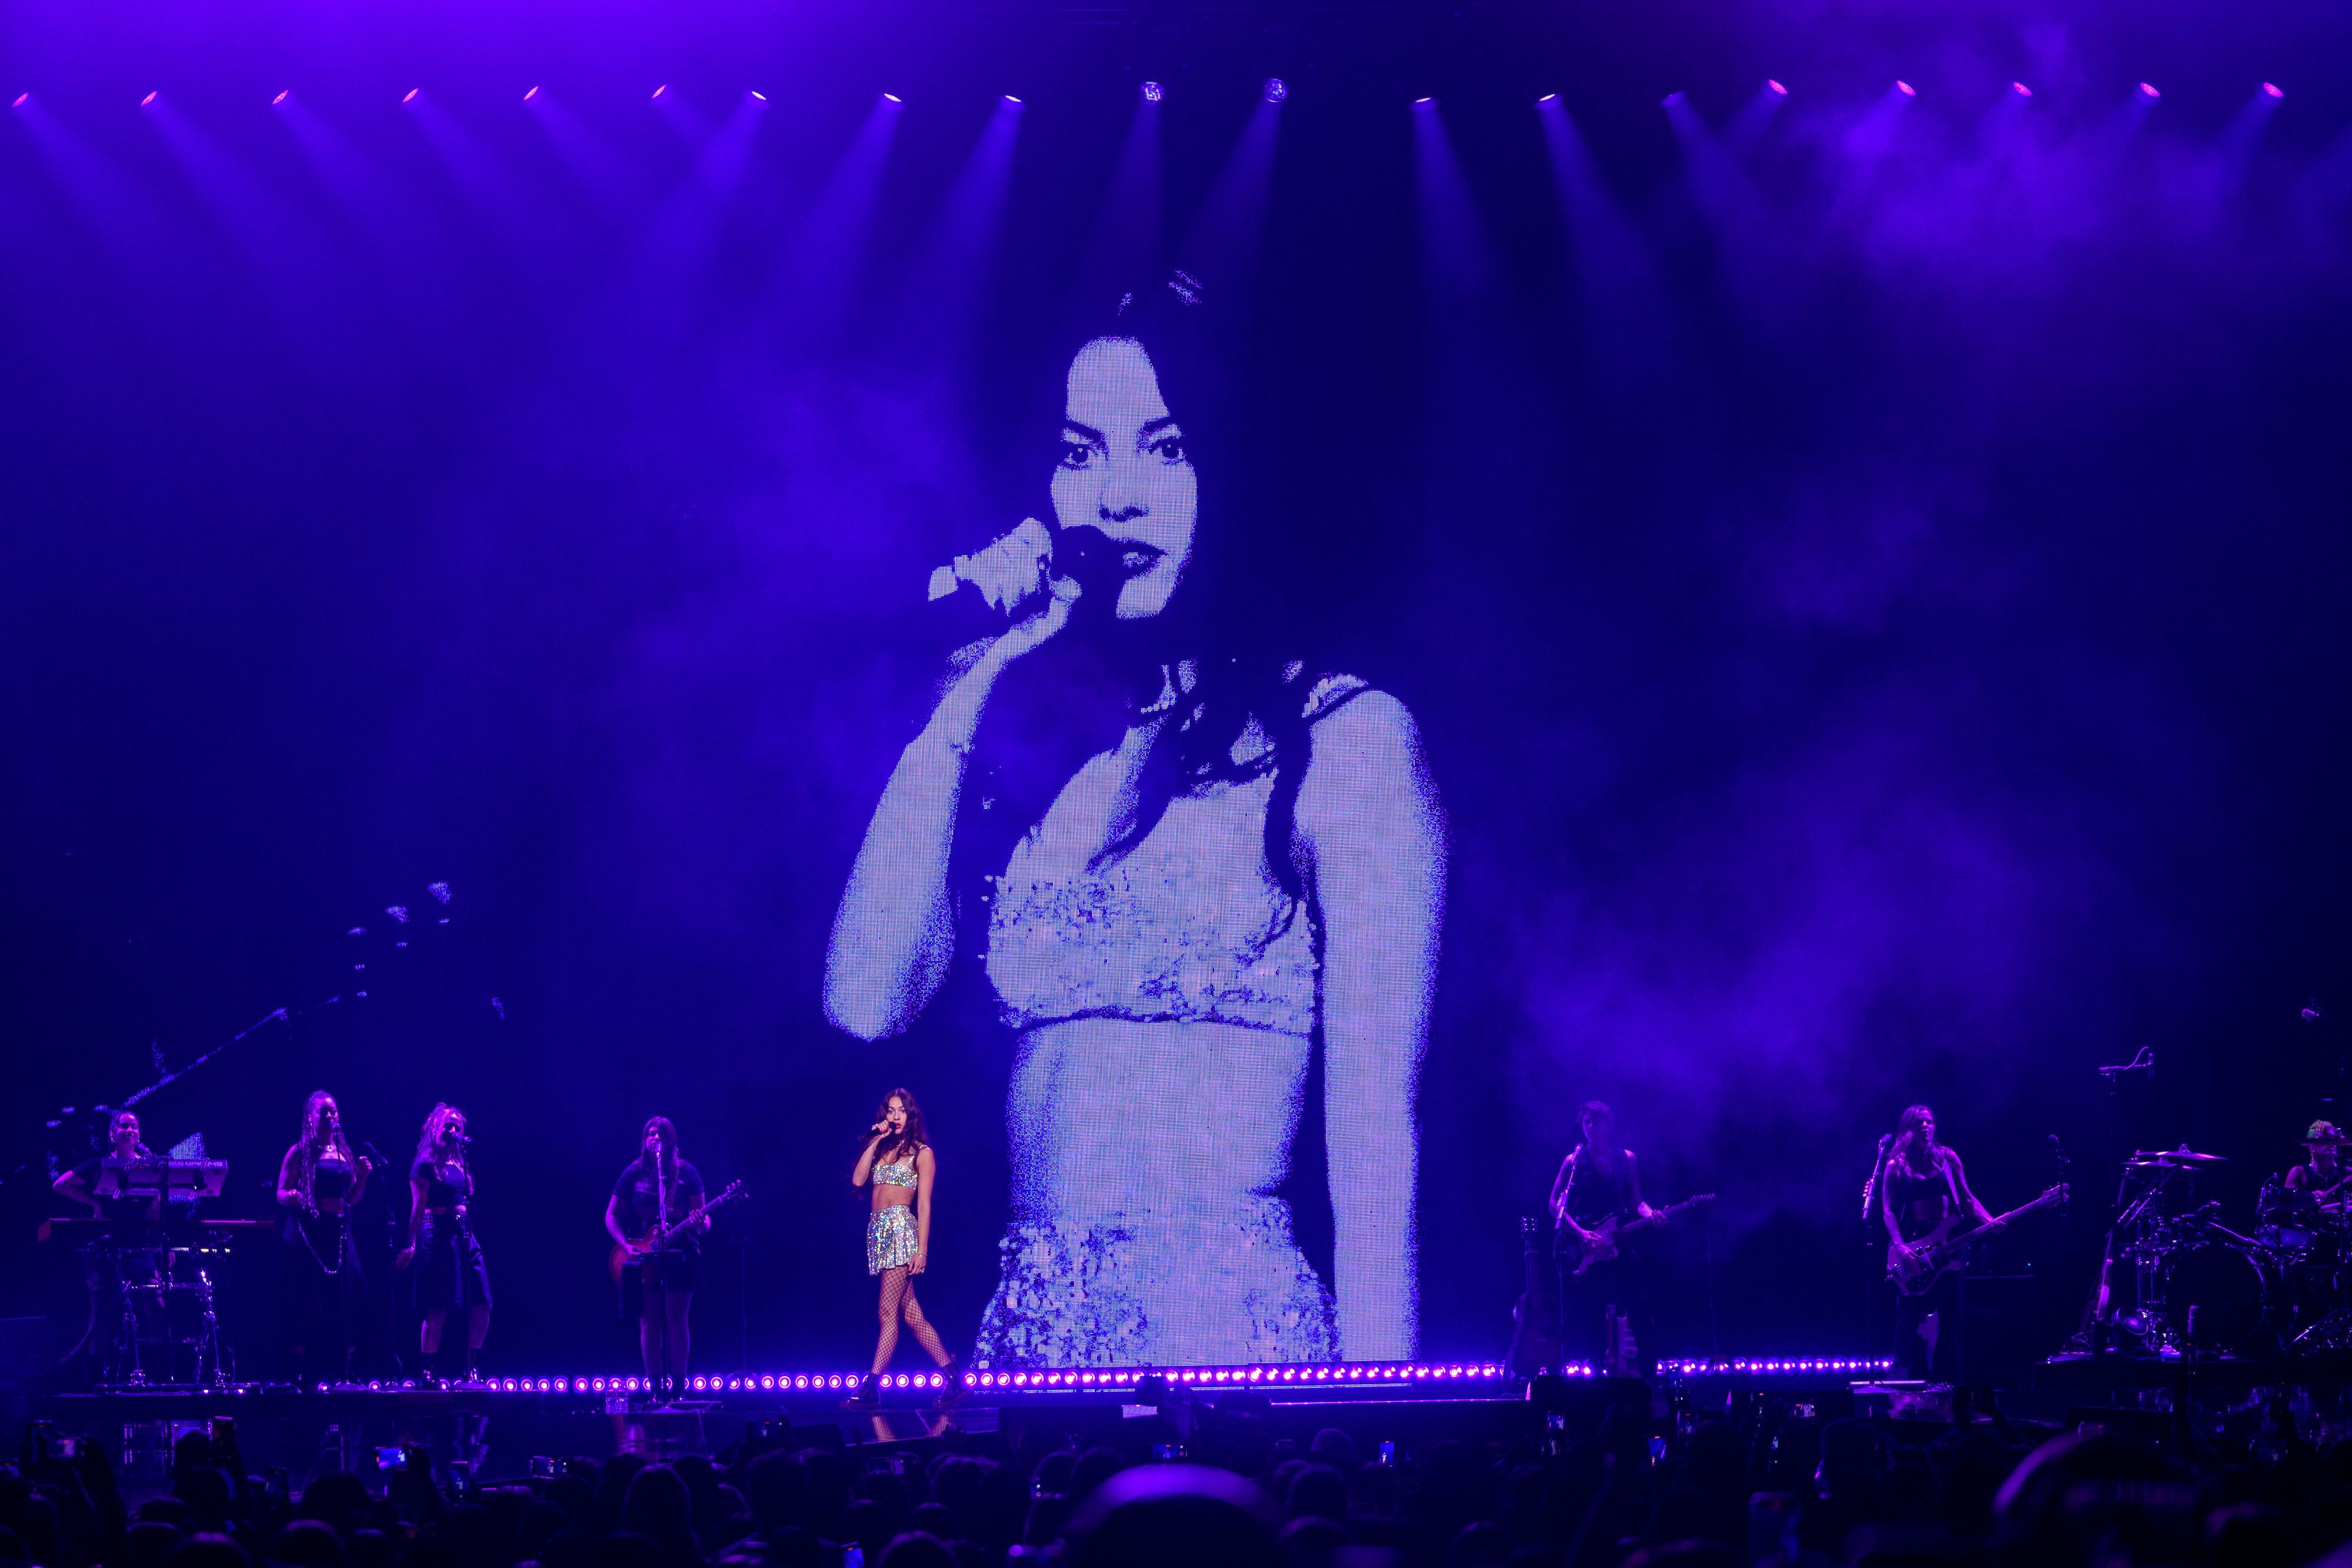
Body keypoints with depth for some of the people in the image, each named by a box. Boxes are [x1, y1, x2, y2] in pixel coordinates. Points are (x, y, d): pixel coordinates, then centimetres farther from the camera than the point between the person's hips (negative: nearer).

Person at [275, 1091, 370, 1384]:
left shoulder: (344, 1152, 15)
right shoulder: (300, 1152, 1)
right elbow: (281, 1195, -1)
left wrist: (363, 1177, 3)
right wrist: (291, 1197, -23)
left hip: (339, 1232, 5)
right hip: (309, 1231, -5)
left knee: (349, 1298, -2)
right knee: (306, 1300, -7)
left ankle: (346, 1370, 2)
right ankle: (302, 1372, -5)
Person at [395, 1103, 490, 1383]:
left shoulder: (460, 1163, 18)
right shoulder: (425, 1165, -2)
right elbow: (418, 1207, -8)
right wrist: (412, 1245, -15)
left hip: (464, 1234, 7)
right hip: (438, 1234, -7)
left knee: (482, 1305, 1)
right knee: (438, 1308, -8)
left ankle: (471, 1369, 10)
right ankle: (428, 1372, -1)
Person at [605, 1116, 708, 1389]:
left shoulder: (686, 1172, 3)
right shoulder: (634, 1173, 5)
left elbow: (701, 1212, 2)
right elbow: (612, 1216, 7)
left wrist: (702, 1224, -22)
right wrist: (626, 1246, -8)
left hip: (679, 1254, -1)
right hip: (644, 1258, 1)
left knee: (676, 1320, -4)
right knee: (649, 1322, 0)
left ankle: (678, 1386, 0)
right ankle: (655, 1387, 4)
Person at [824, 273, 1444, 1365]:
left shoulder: (1344, 740, -2)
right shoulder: (1030, 730, 12)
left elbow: (1375, 1132, -8)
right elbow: (867, 1001, 1)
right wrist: (963, 700, 1)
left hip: (1231, 1330, -5)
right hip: (1030, 1334, 5)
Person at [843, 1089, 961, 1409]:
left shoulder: (921, 1153, 1)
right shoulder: (882, 1148, 18)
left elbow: (924, 1205, -5)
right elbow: (858, 1179, 3)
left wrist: (922, 1250, -11)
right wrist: (875, 1141, 2)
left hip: (901, 1230, -7)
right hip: (879, 1231, 7)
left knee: (888, 1311, -10)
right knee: (910, 1313, 5)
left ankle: (871, 1388, -13)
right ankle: (952, 1375, 9)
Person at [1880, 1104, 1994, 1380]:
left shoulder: (1948, 1158, 8)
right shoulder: (1896, 1167, 2)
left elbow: (1967, 1200, 10)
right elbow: (1889, 1211, -3)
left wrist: (1990, 1222, -5)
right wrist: (1900, 1246, -18)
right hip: (1913, 1246, -2)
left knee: (1951, 1314, -2)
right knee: (1912, 1317, -4)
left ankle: (1945, 1376, 4)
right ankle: (1917, 1376, 3)